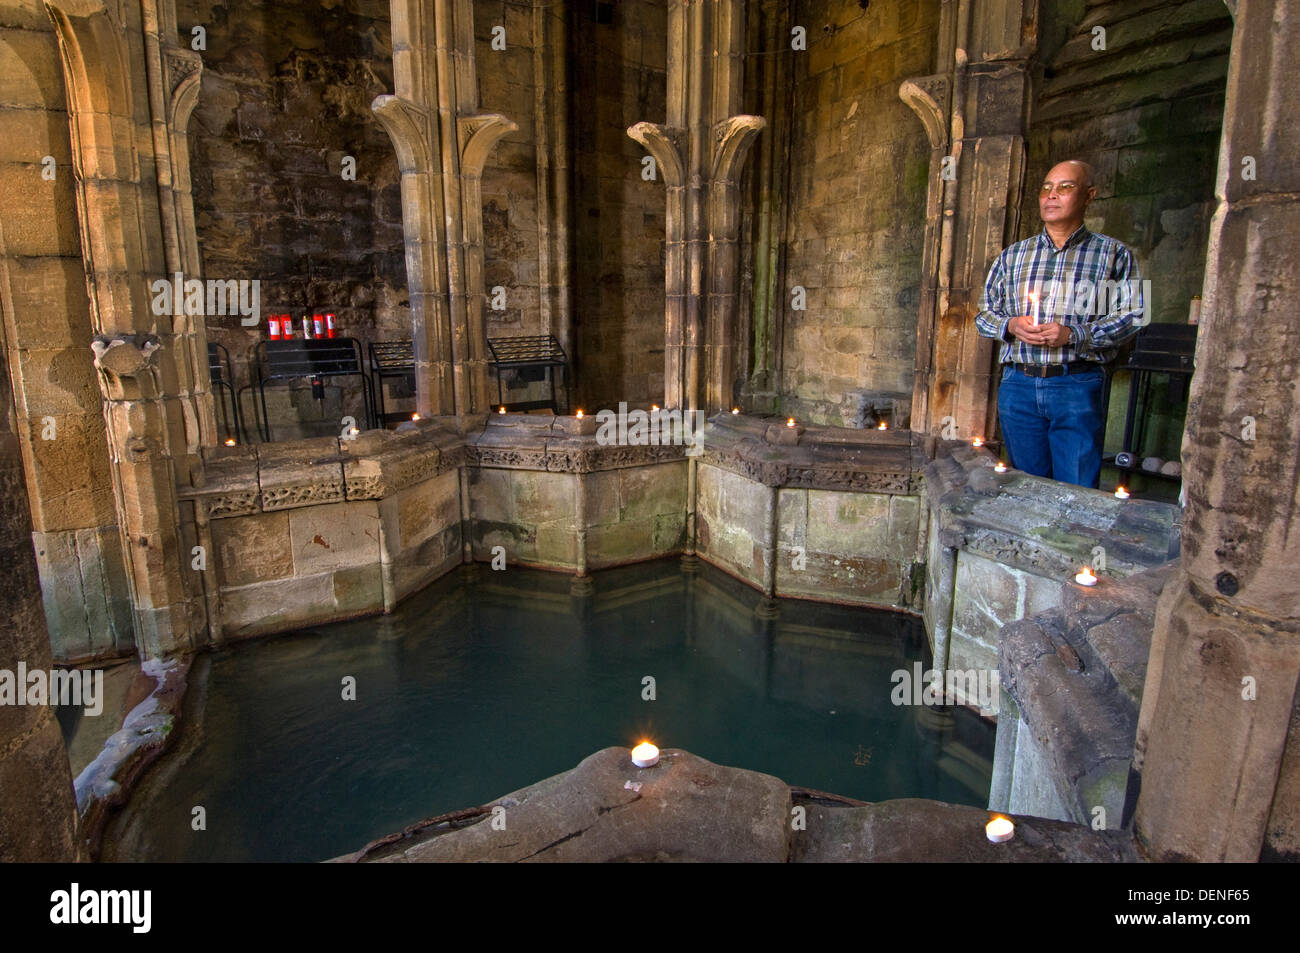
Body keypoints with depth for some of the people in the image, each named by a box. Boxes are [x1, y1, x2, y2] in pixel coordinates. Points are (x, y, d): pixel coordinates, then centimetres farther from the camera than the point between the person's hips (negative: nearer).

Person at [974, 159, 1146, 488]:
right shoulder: (1013, 255, 15)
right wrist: (1011, 326, -6)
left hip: (1078, 387, -3)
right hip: (1018, 384, 3)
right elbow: (984, 313, 15)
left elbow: (1132, 316, -1)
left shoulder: (1113, 253, 6)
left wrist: (1074, 334, -16)